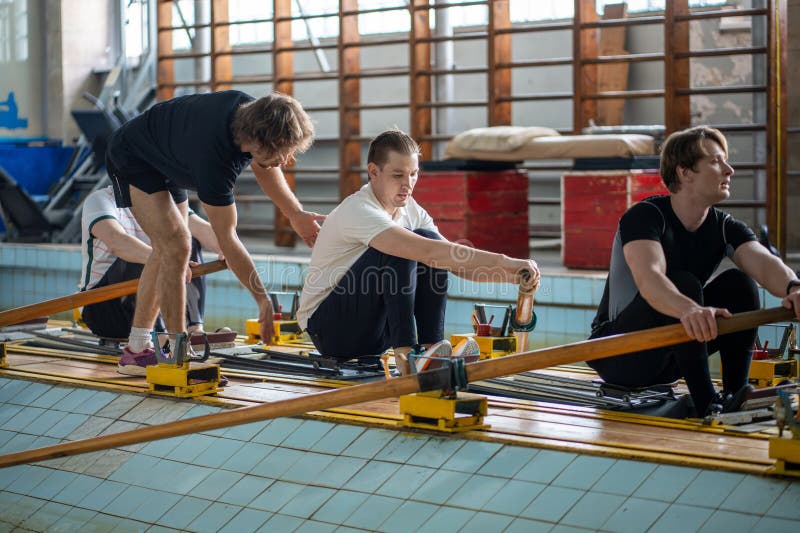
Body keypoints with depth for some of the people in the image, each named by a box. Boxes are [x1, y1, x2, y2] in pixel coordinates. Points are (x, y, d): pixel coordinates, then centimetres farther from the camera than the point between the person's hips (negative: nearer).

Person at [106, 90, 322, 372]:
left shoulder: (252, 110, -22)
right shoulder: (215, 159, -43)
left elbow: (263, 167, 3)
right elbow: (226, 239, -35)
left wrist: (296, 214, 2)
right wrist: (264, 300, -33)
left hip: (167, 164, 9)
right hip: (131, 160, -9)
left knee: (167, 250, 11)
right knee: (176, 246, -21)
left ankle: (137, 345, 19)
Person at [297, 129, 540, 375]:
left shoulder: (412, 211, 3)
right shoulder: (358, 211, -24)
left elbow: (458, 263, -1)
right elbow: (425, 251, -37)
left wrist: (512, 274, -20)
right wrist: (504, 262, -40)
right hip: (328, 329, -8)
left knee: (431, 237, -9)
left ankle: (431, 345, -13)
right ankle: (405, 352, -28)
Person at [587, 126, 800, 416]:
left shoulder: (725, 227, -2)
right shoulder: (645, 216, -19)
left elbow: (764, 263, -22)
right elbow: (648, 279, -39)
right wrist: (689, 309, -61)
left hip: (667, 363, 6)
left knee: (739, 283, -13)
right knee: (683, 284, -30)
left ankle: (736, 395, -18)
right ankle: (707, 403, -33)